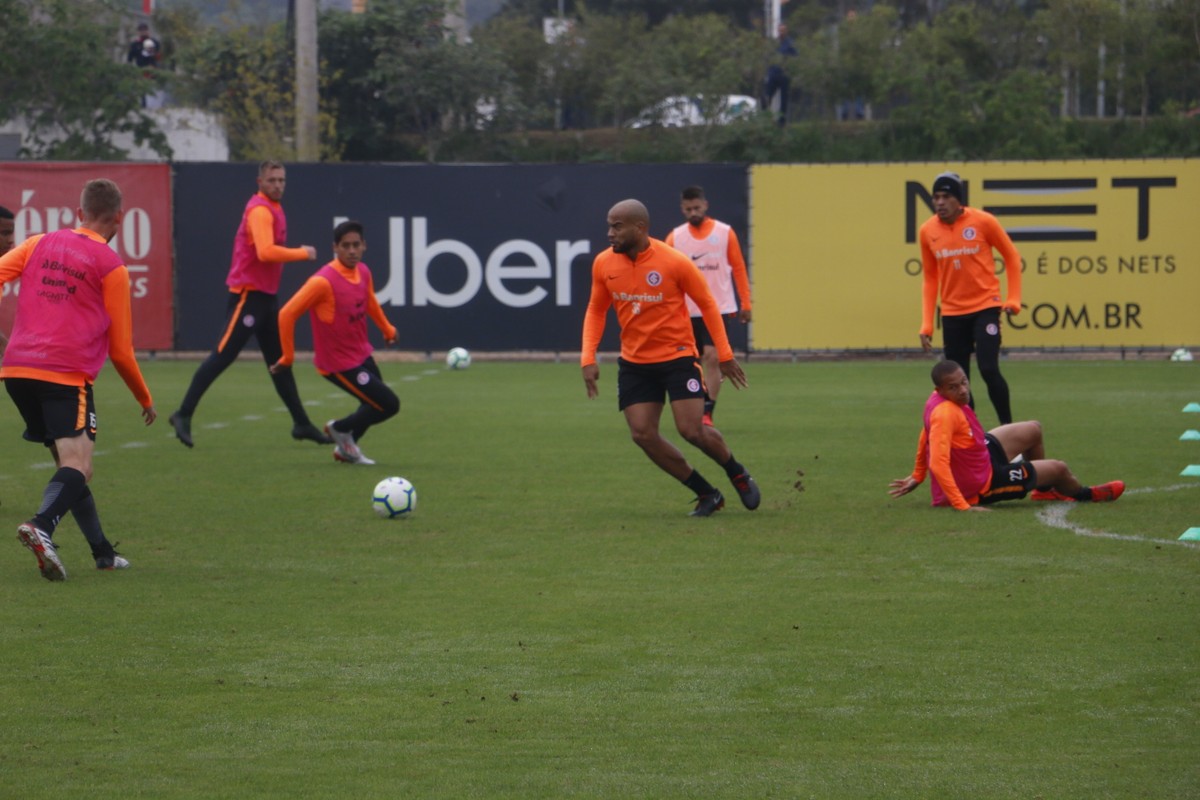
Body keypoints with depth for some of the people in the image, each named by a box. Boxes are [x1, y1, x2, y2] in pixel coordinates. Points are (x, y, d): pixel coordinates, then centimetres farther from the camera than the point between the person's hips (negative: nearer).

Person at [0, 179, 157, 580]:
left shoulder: (40, 244, 16)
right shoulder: (111, 267, 5)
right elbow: (120, 351, 8)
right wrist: (145, 399, 21)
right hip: (67, 375, -6)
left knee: (70, 462, 17)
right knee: (77, 466, -14)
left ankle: (103, 551, 20)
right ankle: (42, 525, -42)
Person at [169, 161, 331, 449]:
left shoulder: (272, 209, 15)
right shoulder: (260, 211, -15)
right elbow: (266, 251, -28)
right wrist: (303, 253, -19)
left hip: (265, 295, 10)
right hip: (248, 292, -10)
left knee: (279, 360, 13)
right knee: (223, 356, -11)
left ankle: (302, 424, 18)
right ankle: (184, 415, -8)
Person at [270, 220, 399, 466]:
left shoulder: (364, 272, -2)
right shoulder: (323, 281, -26)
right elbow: (287, 314, -24)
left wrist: (387, 329, 29)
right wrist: (287, 358, -19)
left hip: (362, 355, 8)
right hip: (340, 364, -8)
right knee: (389, 404, -6)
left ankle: (346, 448, 36)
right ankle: (341, 428, 15)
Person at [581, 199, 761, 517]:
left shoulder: (675, 262, -17)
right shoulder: (603, 264, -5)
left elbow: (707, 304, -4)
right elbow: (596, 311, 9)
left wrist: (724, 354, -3)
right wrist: (588, 358, -1)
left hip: (678, 357, -4)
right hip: (634, 363, 4)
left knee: (692, 430, -11)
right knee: (642, 434, -5)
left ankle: (738, 475, 19)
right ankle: (707, 494, 9)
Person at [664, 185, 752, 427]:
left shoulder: (725, 233, 1)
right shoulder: (675, 238, 3)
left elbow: (739, 269, 6)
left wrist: (745, 303, 4)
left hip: (719, 308, -2)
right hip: (688, 311, 2)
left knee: (713, 358, -15)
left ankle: (707, 414, -14)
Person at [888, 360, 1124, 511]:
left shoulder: (938, 399, -7)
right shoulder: (945, 414, -37)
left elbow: (926, 436, 10)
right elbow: (938, 463, -42)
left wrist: (917, 476, 22)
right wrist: (962, 506, -43)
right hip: (981, 485, -9)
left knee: (1034, 430, 24)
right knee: (1059, 468, 11)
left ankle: (1045, 490, 46)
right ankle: (1083, 494, 48)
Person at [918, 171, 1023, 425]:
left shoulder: (983, 222, -9)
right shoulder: (927, 231, 1)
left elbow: (1012, 257, 4)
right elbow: (930, 278, 11)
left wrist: (1013, 300, -3)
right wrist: (926, 325, 6)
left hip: (985, 308, -4)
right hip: (952, 314, 4)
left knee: (989, 369, -17)